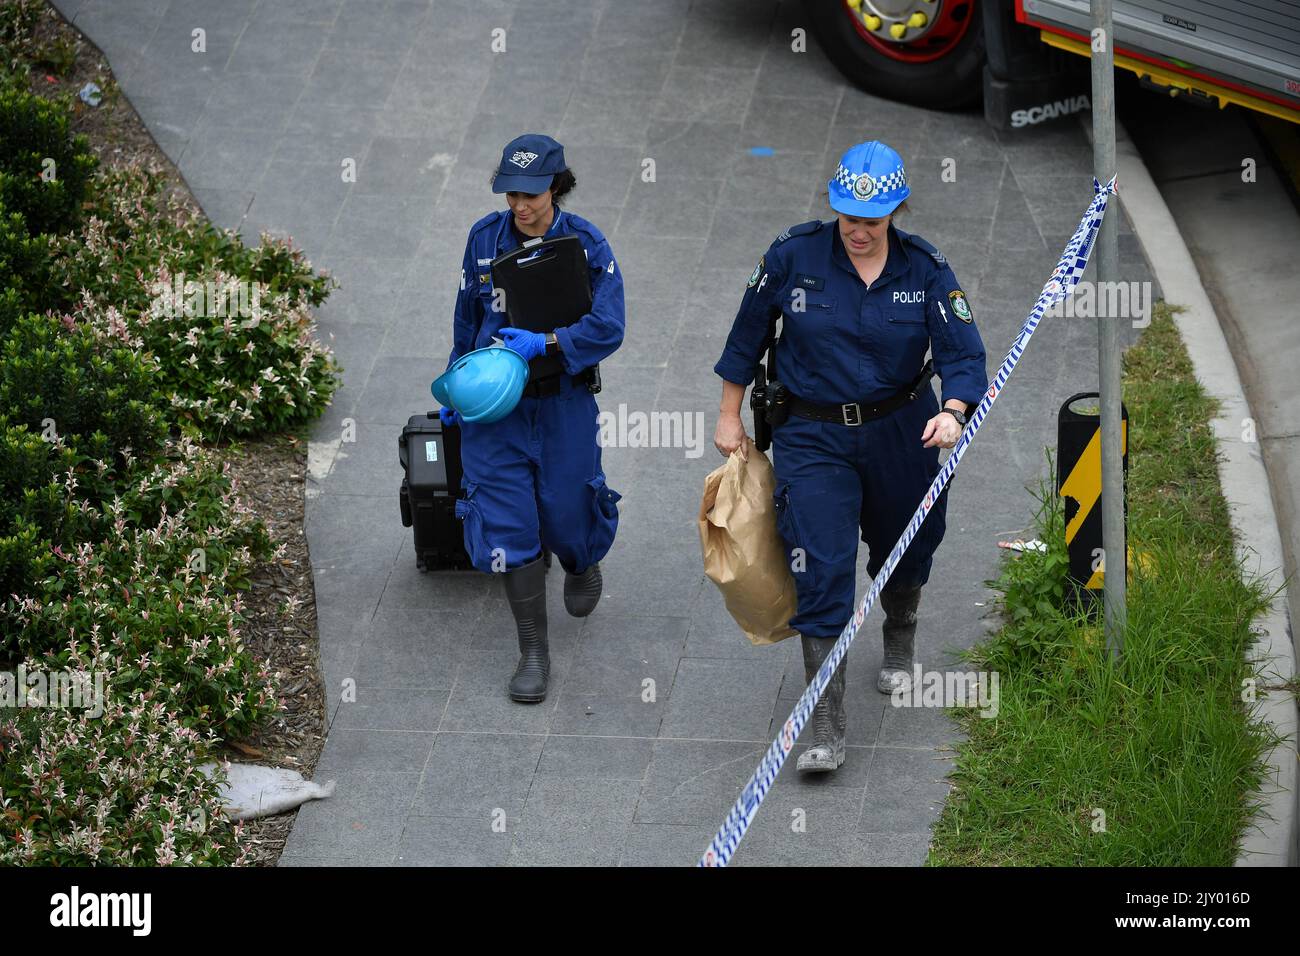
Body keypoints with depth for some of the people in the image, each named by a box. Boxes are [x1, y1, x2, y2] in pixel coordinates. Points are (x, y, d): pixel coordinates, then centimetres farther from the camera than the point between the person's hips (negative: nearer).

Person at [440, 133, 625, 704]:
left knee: (567, 513, 9)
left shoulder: (586, 245, -11)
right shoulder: (485, 237, -2)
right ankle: (533, 653, 5)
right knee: (507, 523, -5)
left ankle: (582, 564, 49)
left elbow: (607, 327, -18)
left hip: (563, 402, -1)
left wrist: (545, 343, -31)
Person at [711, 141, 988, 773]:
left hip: (900, 432, 2)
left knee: (904, 554, 20)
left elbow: (963, 353, -12)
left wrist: (952, 412, -32)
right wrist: (730, 415, 6)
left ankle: (899, 649, 55)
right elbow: (748, 334, 2)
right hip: (812, 436, -2)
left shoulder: (924, 268, -9)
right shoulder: (794, 254, -10)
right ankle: (827, 733, -10)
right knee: (821, 572, -12)